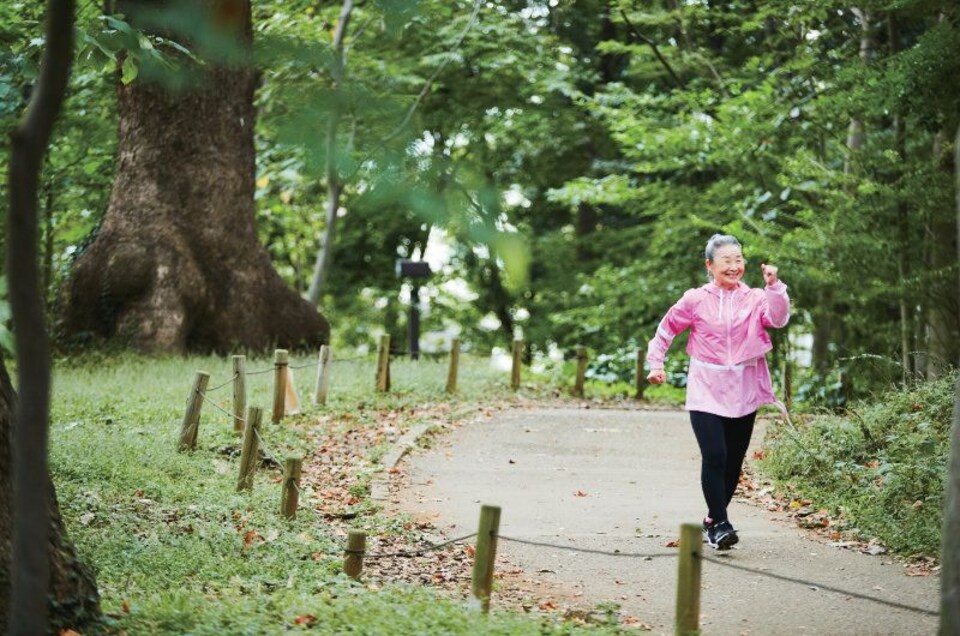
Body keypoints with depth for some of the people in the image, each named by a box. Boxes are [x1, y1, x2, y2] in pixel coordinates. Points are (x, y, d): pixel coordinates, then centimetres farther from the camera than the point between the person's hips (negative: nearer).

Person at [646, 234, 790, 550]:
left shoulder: (755, 299, 1)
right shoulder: (695, 300, 0)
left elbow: (778, 318, -18)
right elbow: (666, 330, 12)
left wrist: (774, 286, -30)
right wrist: (656, 363, 4)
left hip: (743, 393, 2)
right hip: (706, 391, -2)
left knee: (734, 461, 9)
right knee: (714, 456, -17)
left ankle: (714, 518, 27)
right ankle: (720, 525, -13)